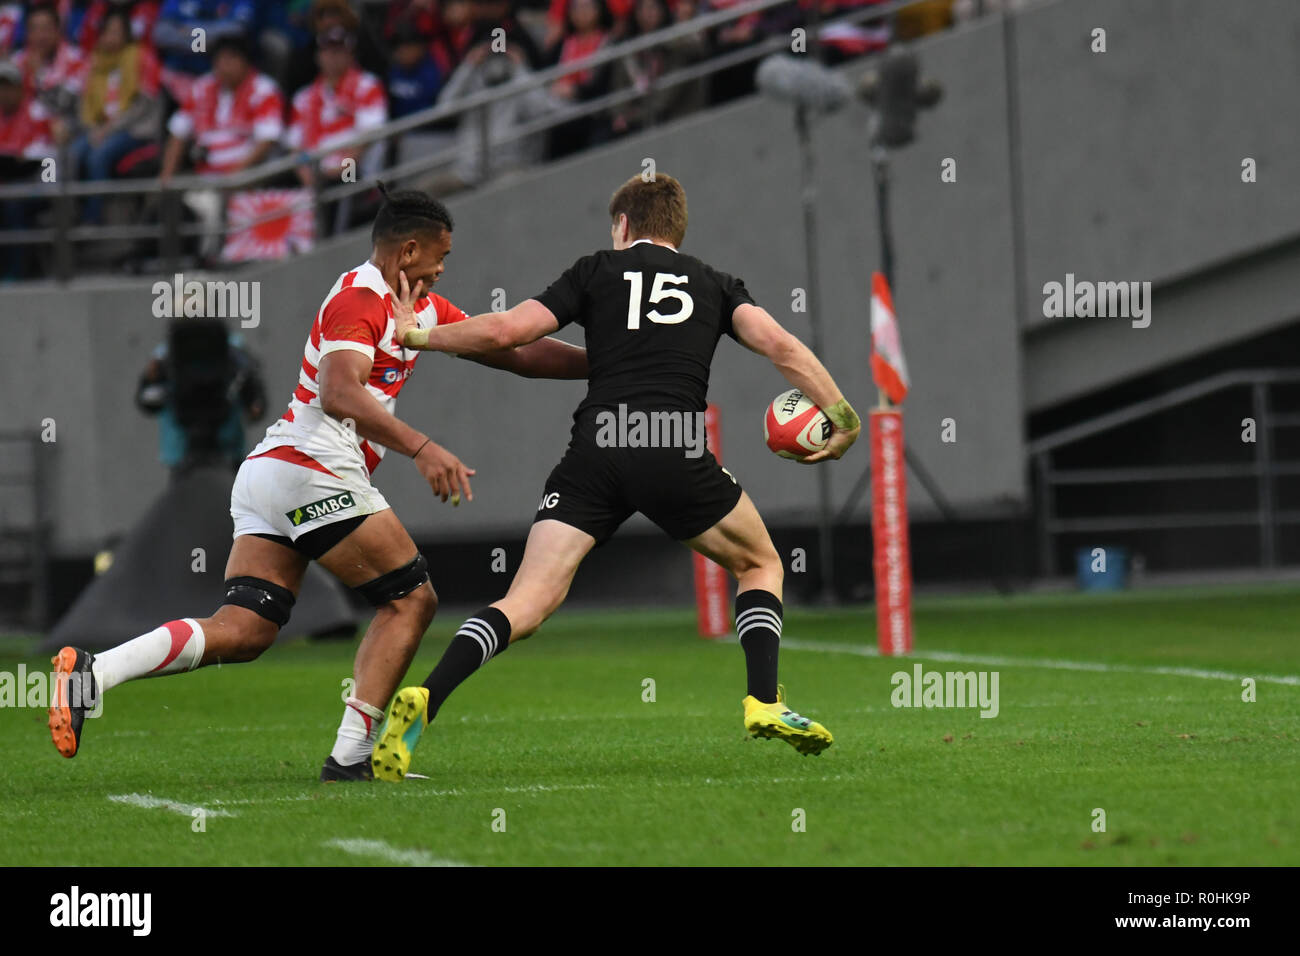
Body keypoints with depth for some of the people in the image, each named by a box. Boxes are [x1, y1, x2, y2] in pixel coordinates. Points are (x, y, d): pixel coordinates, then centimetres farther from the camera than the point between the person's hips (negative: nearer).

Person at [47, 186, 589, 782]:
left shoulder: (420, 307, 22)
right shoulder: (360, 299, -9)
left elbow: (514, 352, 26)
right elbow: (339, 393, -26)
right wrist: (421, 449, -34)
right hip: (312, 470, -9)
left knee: (242, 631, -1)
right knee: (410, 600, -1)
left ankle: (93, 672, -14)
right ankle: (350, 754, -8)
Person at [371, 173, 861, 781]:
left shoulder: (597, 271, 19)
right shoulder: (712, 284, 22)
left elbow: (505, 330, 10)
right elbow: (779, 344, 6)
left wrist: (421, 336, 24)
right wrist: (842, 416, 9)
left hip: (595, 447, 0)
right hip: (675, 451, 0)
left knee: (529, 602, -3)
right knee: (760, 564, 24)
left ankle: (424, 701, -23)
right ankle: (763, 703, 7)